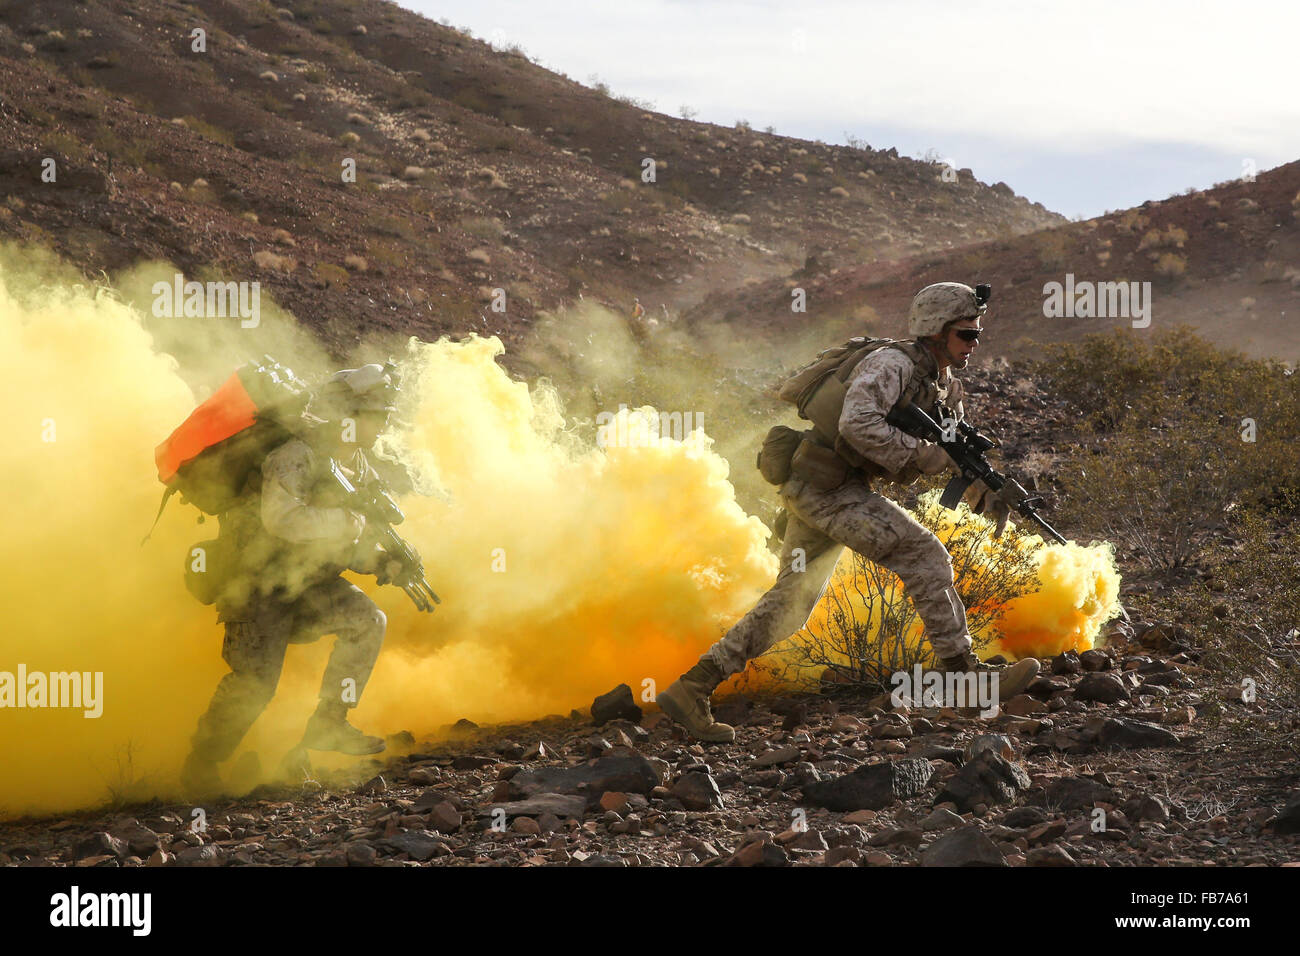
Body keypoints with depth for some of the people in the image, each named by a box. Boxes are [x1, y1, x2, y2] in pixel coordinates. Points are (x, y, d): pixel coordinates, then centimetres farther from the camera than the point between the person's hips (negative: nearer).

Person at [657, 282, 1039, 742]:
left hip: (819, 493, 10)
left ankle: (691, 689, 9)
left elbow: (953, 457, 21)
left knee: (790, 603, 9)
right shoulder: (892, 363, -15)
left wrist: (985, 496, 2)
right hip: (825, 485, -10)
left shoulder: (945, 389, 14)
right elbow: (858, 423, -31)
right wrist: (921, 454, -24)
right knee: (923, 556, -14)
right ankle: (962, 670, -9)